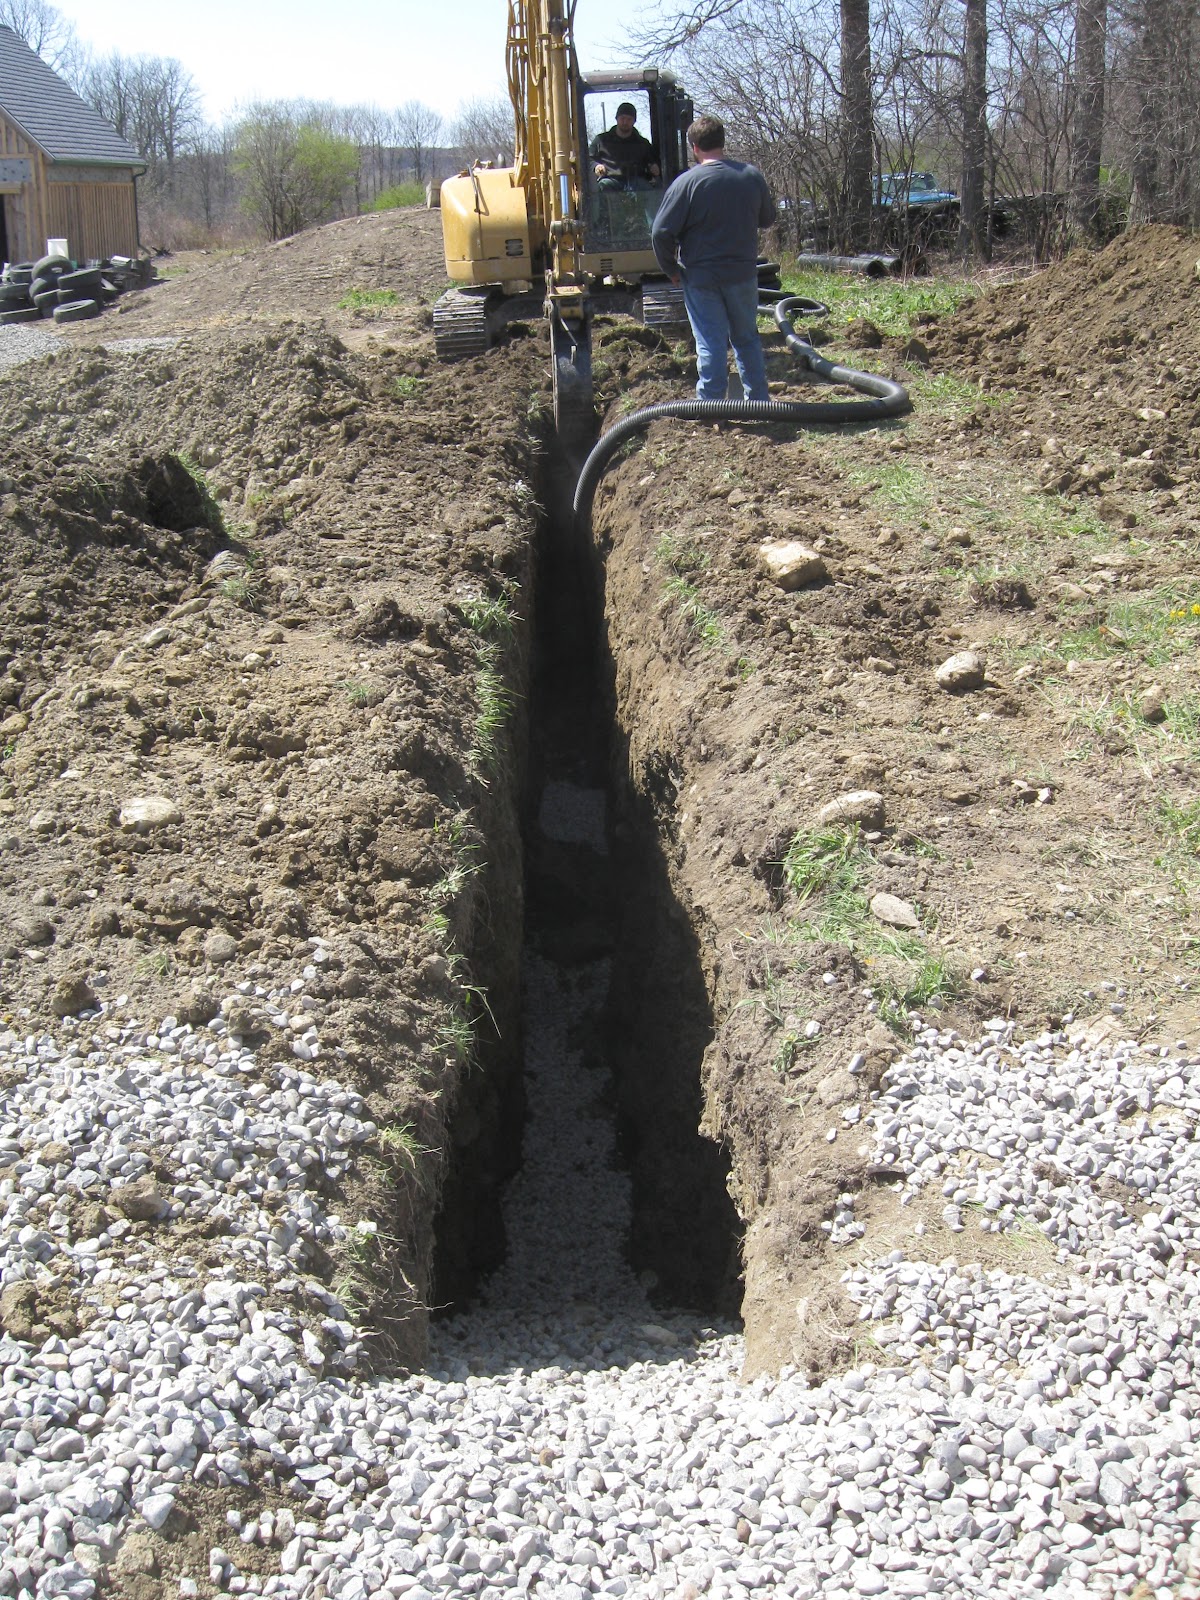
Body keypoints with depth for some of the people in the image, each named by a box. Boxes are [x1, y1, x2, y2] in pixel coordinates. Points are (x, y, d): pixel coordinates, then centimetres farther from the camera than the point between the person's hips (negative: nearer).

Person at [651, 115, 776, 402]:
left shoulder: (687, 182, -14)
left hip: (701, 275, -4)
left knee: (710, 343, 1)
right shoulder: (752, 176, 0)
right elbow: (768, 218, 14)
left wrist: (671, 269, -1)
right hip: (743, 272, 4)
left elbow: (662, 232, -15)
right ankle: (759, 400, 22)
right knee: (747, 338, 17)